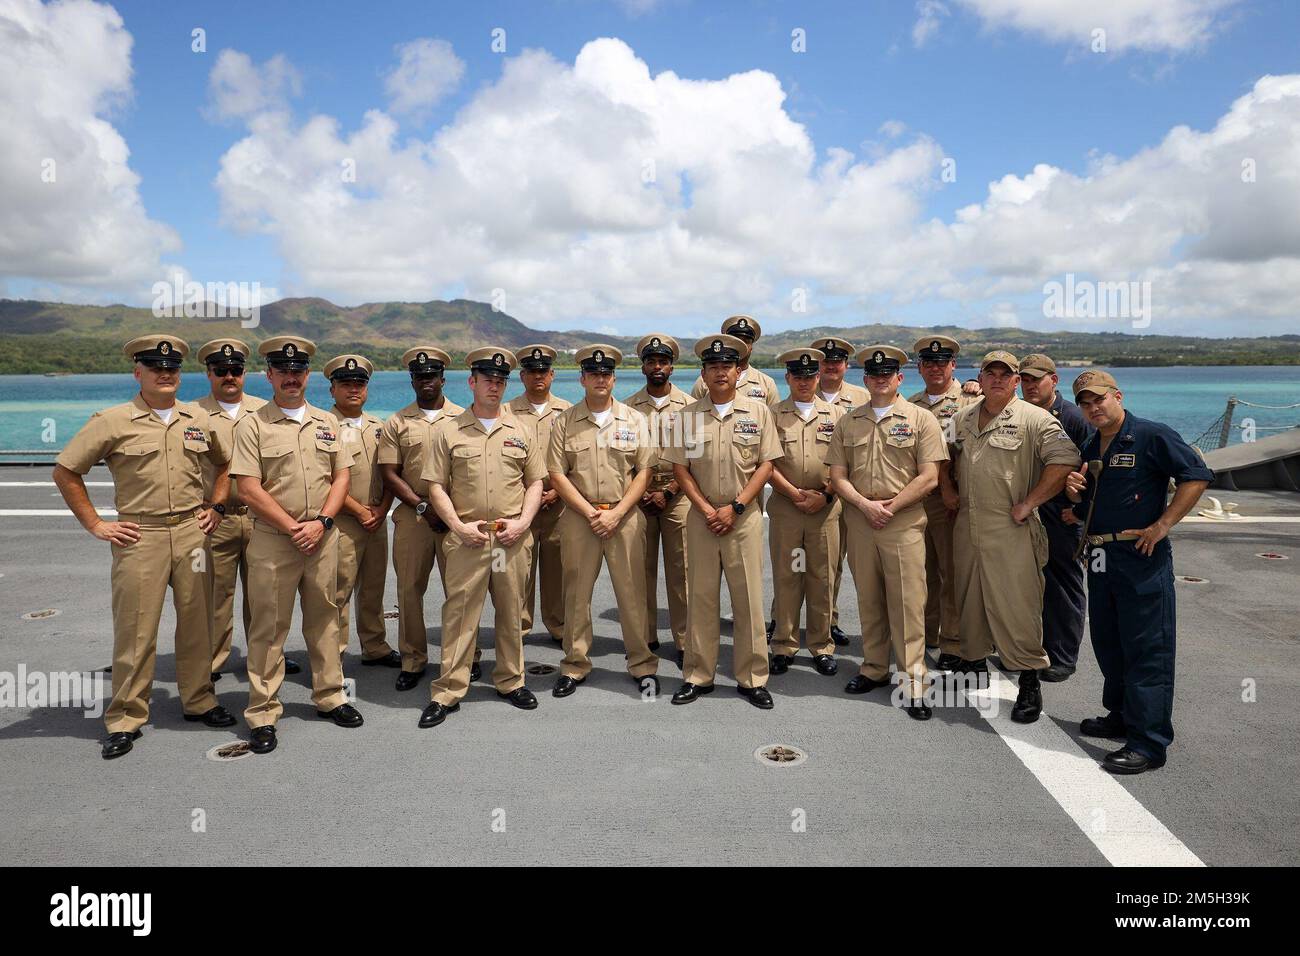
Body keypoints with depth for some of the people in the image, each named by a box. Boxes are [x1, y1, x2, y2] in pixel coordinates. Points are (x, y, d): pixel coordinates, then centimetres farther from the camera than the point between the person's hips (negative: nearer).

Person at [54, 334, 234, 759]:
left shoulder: (199, 419, 8)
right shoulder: (112, 421, -3)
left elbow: (223, 463, 24)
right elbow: (65, 472, 1)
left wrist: (215, 506, 13)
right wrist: (95, 524, -2)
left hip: (191, 532, 4)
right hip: (139, 537, -3)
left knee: (197, 623, 11)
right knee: (135, 631, 1)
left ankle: (199, 701, 26)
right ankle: (125, 720, 13)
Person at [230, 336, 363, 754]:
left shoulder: (327, 422, 11)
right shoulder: (252, 425, -2)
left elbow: (341, 476, 8)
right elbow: (249, 488, -8)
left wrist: (321, 522, -7)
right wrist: (293, 528, -12)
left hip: (322, 537, 4)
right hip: (273, 540, -4)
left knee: (324, 620, 13)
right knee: (269, 628, 2)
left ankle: (329, 697, 26)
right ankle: (263, 715, 12)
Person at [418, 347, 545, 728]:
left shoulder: (522, 431, 10)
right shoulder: (450, 432, 4)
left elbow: (535, 483, 11)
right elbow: (436, 485, 2)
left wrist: (522, 522, -4)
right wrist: (459, 525, -9)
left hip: (513, 538, 2)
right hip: (467, 537, -2)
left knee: (512, 612, 11)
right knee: (459, 613, 0)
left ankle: (511, 681, 26)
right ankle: (447, 692, 9)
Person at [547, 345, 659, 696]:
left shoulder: (635, 420, 6)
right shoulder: (564, 422, 5)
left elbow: (644, 472, 2)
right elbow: (557, 474, 1)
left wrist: (616, 513, -9)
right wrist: (591, 512, -9)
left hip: (625, 516, 0)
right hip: (578, 517, 1)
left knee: (632, 592, 2)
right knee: (577, 593, 6)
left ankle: (643, 666, 15)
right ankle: (575, 665, 19)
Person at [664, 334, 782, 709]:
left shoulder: (757, 410, 3)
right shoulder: (689, 415, 6)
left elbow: (766, 465, -1)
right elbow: (680, 467, 4)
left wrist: (735, 508, -9)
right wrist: (706, 510, -7)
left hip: (744, 517, -1)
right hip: (701, 517, 1)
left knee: (749, 598, 1)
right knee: (701, 598, 7)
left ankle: (752, 679, 13)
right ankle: (698, 677, 18)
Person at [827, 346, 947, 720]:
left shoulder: (921, 419, 0)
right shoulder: (848, 422, 10)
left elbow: (929, 477, -6)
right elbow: (837, 476, 7)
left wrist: (890, 507, -11)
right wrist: (866, 505, -9)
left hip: (905, 523, -3)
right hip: (859, 521, 4)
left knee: (907, 603, -4)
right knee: (868, 599, 12)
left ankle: (914, 682, 3)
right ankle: (874, 669, 25)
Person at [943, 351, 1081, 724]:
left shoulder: (1035, 419, -6)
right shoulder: (962, 419, 13)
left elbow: (1065, 460, -17)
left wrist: (1028, 504, -17)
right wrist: (948, 487, 13)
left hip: (1011, 531, -6)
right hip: (967, 527, 6)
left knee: (1016, 606, -4)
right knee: (969, 599, 15)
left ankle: (1030, 683, 7)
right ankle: (974, 663, 32)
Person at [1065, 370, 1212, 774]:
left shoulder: (1152, 436, -8)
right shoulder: (1090, 449, 14)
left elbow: (1197, 476, -14)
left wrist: (1162, 525, -17)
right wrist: (1074, 492, -2)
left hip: (1141, 559, -8)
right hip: (1100, 558, 8)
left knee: (1147, 649, -4)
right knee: (1107, 643, 17)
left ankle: (1148, 743, 1)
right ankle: (1122, 717, 34)